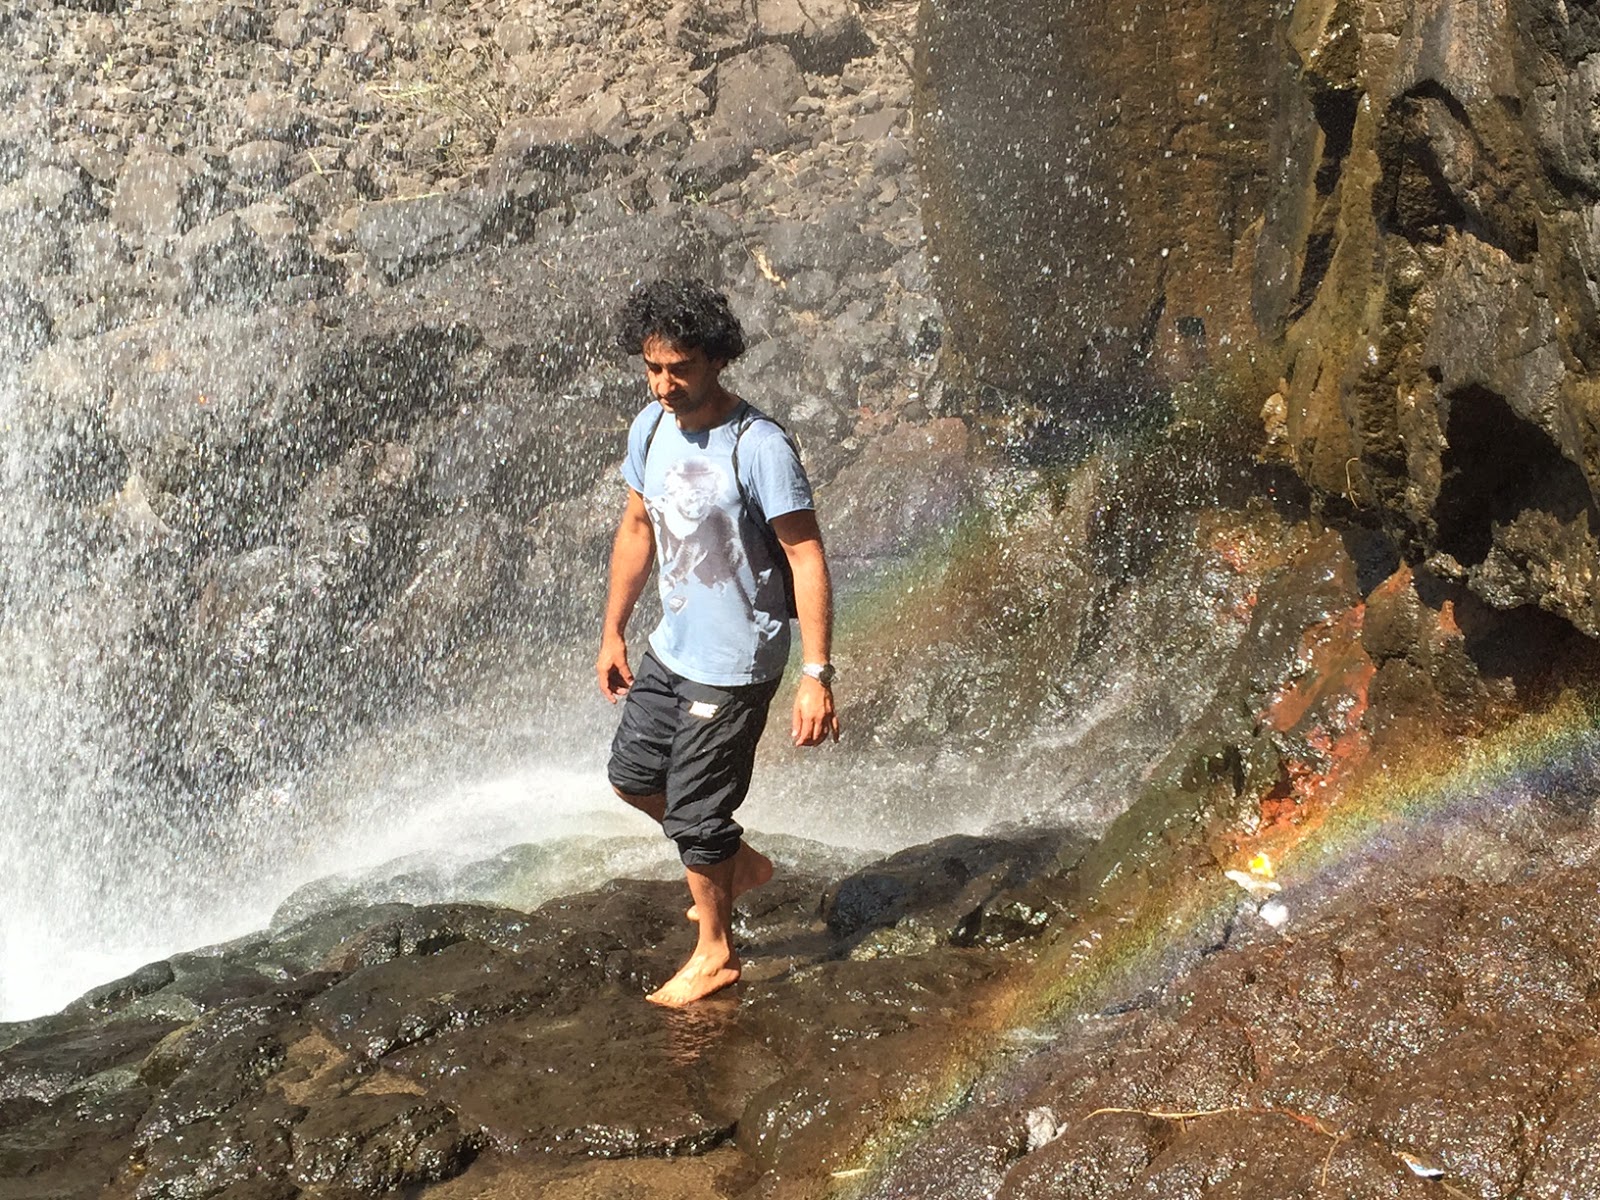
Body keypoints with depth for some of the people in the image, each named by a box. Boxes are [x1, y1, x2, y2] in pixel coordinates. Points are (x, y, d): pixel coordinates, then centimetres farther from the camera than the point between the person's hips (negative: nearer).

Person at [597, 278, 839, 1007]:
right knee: (632, 775, 21)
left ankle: (716, 952, 26)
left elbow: (806, 558, -24)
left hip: (733, 665, -8)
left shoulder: (760, 447, -25)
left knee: (694, 811, 2)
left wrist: (817, 675, -28)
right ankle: (740, 863, 43)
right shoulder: (651, 427, -2)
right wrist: (613, 631, 15)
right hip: (670, 648, 8)